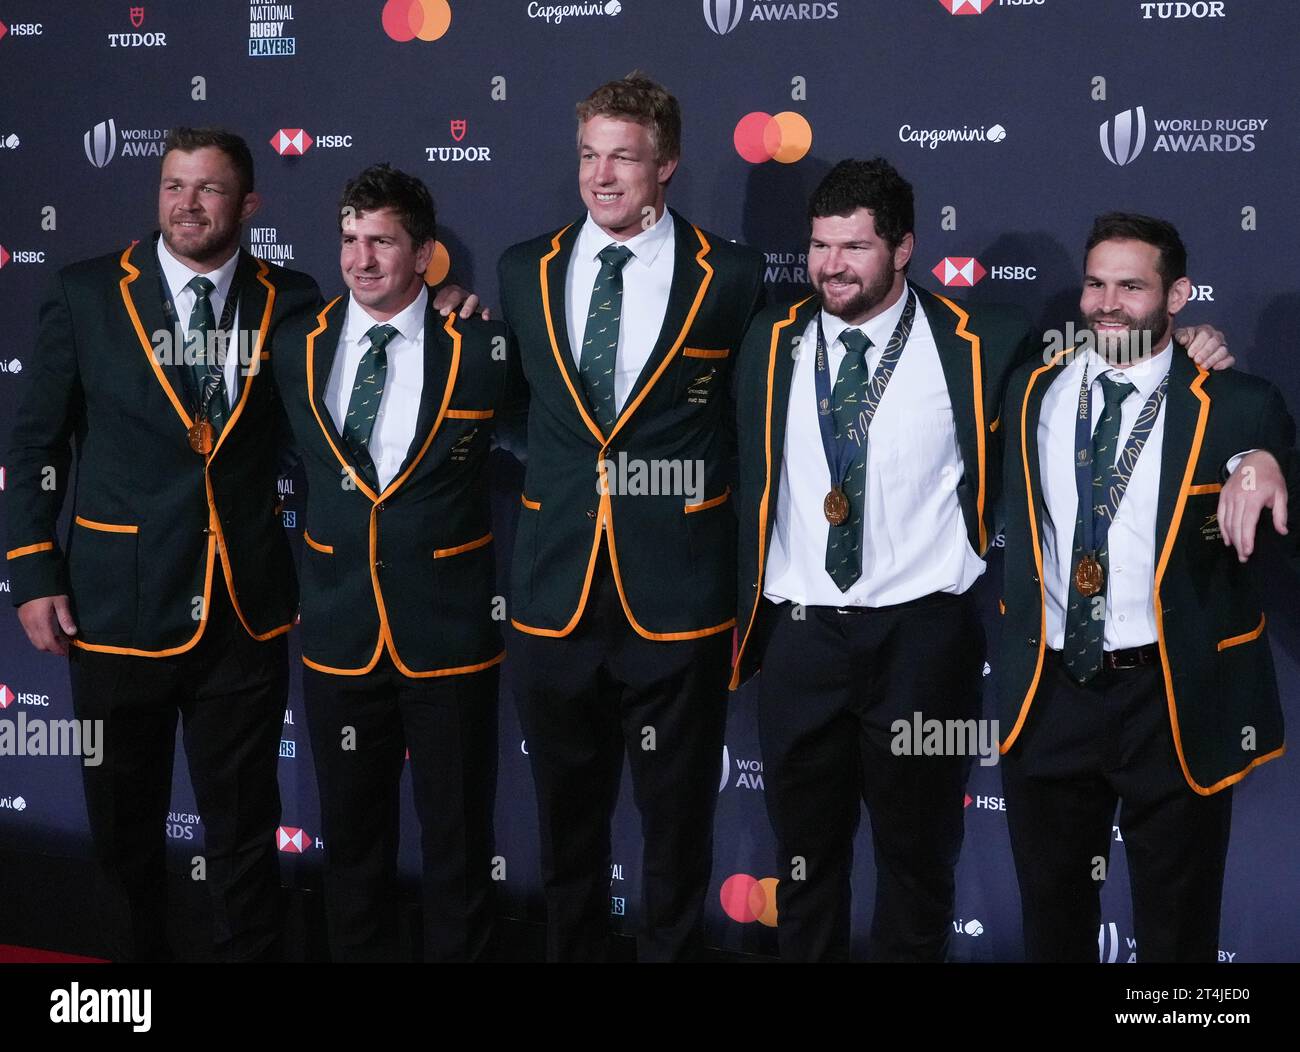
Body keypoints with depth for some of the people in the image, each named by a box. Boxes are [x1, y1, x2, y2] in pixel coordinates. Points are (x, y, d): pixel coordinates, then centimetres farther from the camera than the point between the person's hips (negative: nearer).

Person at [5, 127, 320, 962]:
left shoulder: (292, 303, 0)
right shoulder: (88, 294, -2)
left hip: (247, 610, 0)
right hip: (116, 606, 0)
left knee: (245, 822, 10)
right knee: (125, 824, 14)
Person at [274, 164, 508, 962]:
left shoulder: (481, 349, -8)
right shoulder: (300, 349, 1)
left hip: (449, 636, -2)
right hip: (339, 635, 3)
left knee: (460, 848, 8)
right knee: (353, 843, 14)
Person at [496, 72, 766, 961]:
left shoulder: (730, 277, -3)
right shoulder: (526, 271, 6)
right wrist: (552, 480, 5)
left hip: (675, 595, -3)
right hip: (557, 590, 3)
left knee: (678, 820, 9)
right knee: (567, 820, 16)